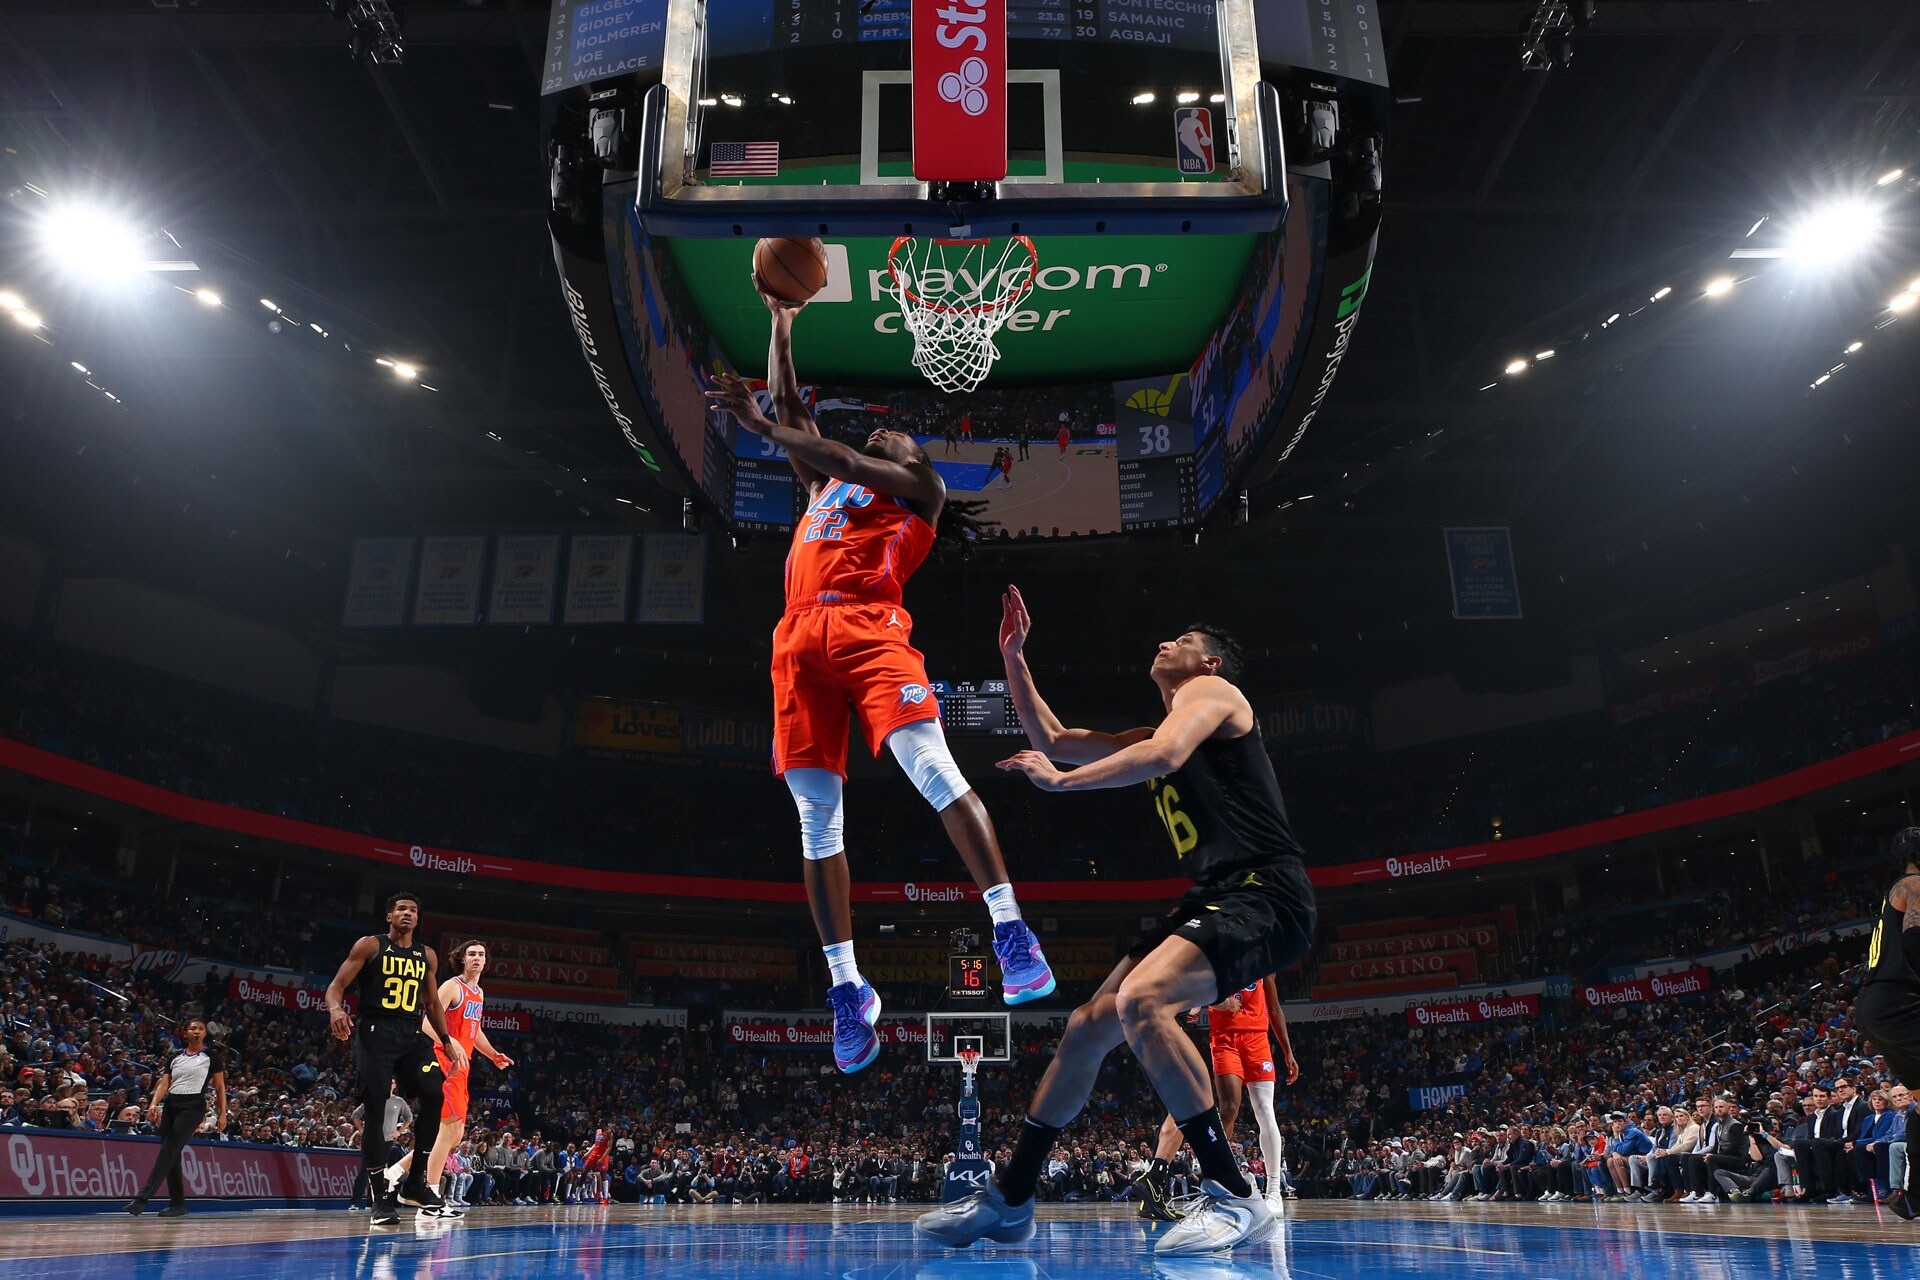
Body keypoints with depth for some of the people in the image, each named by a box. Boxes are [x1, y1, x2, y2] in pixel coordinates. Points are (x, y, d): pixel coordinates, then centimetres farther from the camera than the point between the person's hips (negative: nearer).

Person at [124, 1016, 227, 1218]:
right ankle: (178, 1203, 10)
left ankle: (142, 1198, -21)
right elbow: (164, 1083, 8)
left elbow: (220, 1086, 4)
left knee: (169, 1150, -16)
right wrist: (154, 1104, -10)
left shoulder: (212, 1056, 3)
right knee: (172, 1155, 3)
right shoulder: (175, 1057, 15)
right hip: (170, 1105, 5)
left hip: (193, 1106, -5)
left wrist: (222, 1114, -2)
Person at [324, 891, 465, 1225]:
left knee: (434, 1097, -12)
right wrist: (335, 1009, -26)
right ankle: (381, 1197, 1)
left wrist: (446, 1040, 17)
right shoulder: (370, 946, 2)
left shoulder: (427, 956, 15)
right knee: (375, 1111, -8)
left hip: (413, 1035, 4)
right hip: (375, 1034, -4)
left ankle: (415, 1184, 1)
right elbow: (336, 986, -5)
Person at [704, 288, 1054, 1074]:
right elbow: (788, 401, 36)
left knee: (935, 771, -24)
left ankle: (1010, 932, -26)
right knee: (815, 816, -3)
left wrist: (765, 429, 2)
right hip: (801, 638, 5)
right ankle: (845, 987, 0)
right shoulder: (826, 483, 35)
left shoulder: (919, 488, 19)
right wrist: (780, 318, 36)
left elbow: (849, 465, 3)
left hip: (868, 627, -5)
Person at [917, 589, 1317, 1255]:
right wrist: (1013, 657, 24)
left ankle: (1236, 1200, -24)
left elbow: (1166, 756, -20)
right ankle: (1007, 1201, 17)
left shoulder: (1211, 690, 1)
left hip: (1263, 894, -9)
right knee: (1087, 1027, 6)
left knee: (1142, 998, -32)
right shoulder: (1157, 731, 27)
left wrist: (1059, 779, -11)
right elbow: (1054, 738, 30)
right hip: (1214, 899, 10)